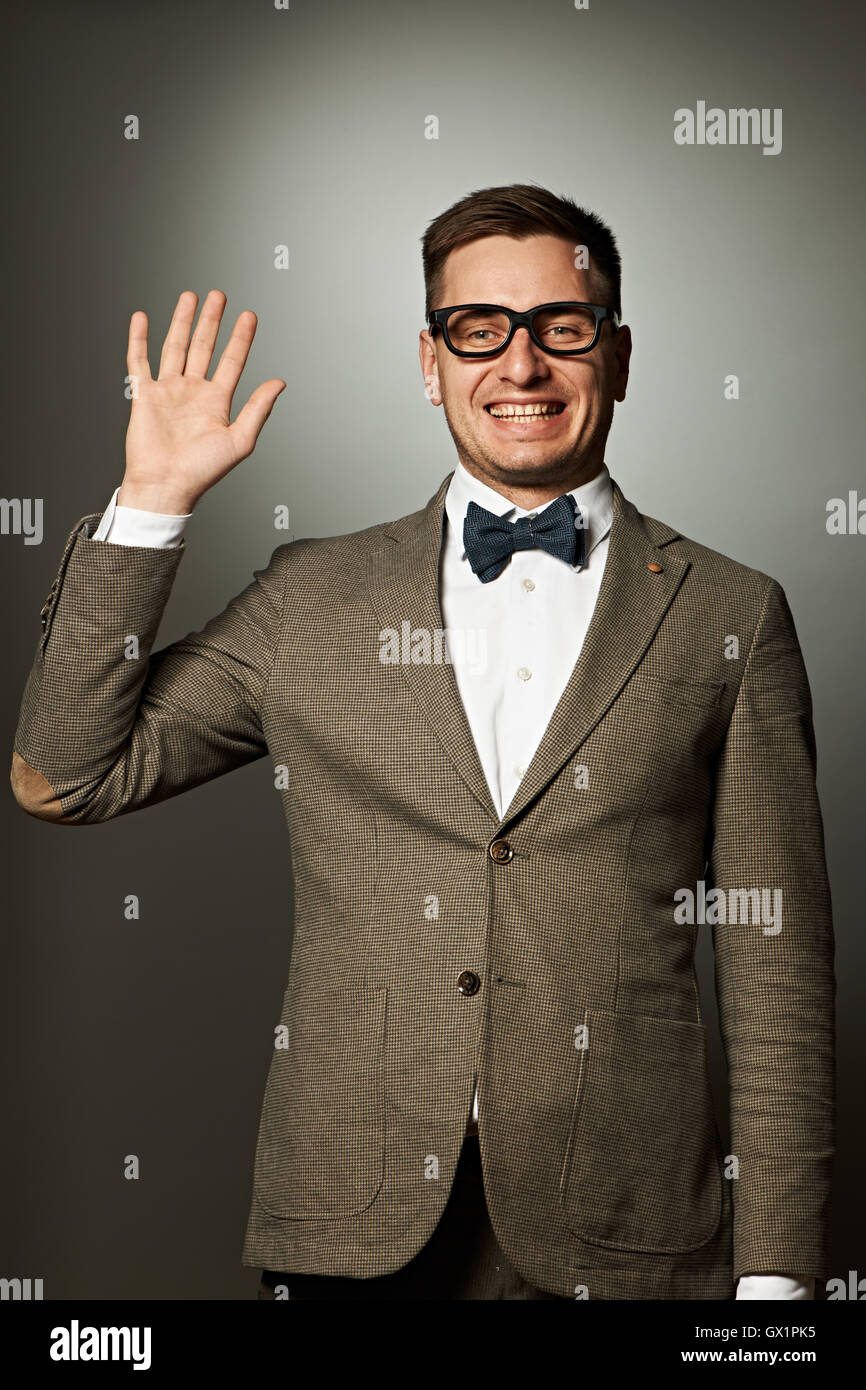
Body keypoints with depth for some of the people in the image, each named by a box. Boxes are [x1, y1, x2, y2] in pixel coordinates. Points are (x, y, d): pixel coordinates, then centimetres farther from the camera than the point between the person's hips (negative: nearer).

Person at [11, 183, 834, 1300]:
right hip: (350, 1235, 1)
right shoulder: (310, 600, 7)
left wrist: (776, 1271, -3)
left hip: (626, 1246, 0)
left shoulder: (730, 618, 3)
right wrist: (154, 498, -1)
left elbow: (775, 972, 1)